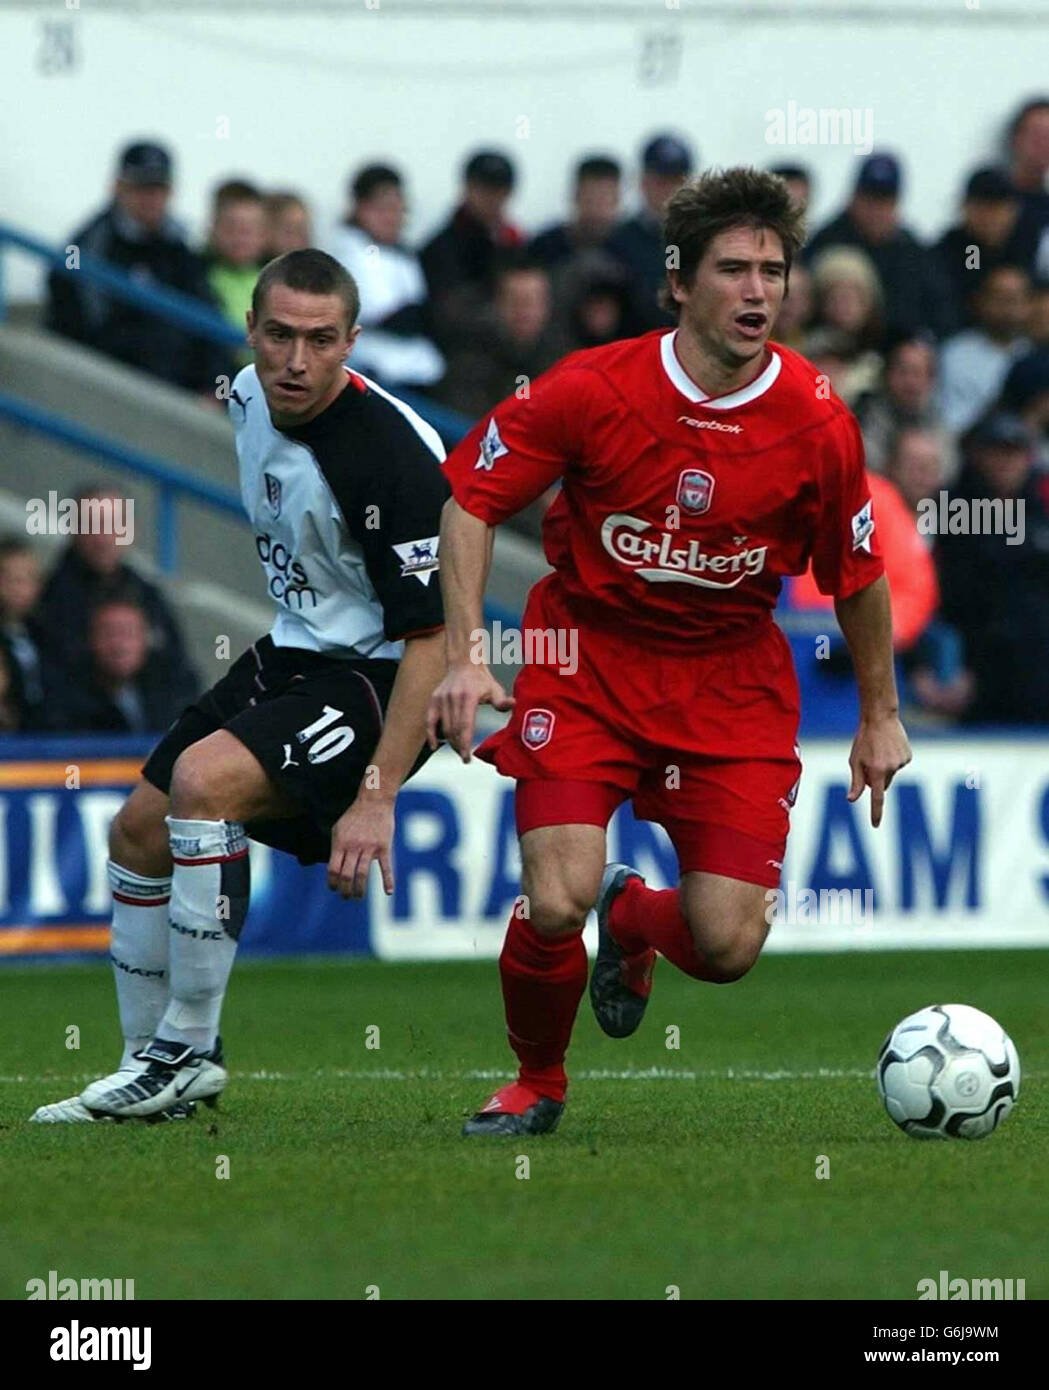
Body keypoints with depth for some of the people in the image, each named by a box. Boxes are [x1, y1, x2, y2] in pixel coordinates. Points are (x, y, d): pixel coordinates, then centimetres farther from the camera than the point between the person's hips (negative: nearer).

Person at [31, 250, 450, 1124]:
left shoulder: (390, 456, -26)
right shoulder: (251, 397, -2)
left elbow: (432, 635, -26)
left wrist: (376, 798, -30)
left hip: (377, 683, -9)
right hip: (291, 656, 9)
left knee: (205, 780, -29)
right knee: (139, 833, 8)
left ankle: (188, 1049, -17)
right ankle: (150, 1069, 22)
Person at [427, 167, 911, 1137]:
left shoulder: (819, 428, -11)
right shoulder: (590, 391, -16)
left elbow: (858, 574, 6)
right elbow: (472, 501, -4)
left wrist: (880, 715, 14)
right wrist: (465, 657, -13)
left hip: (733, 676, 2)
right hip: (590, 656, -2)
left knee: (729, 947, -8)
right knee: (556, 904, -19)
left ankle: (633, 917, 32)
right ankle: (536, 1083, 13)